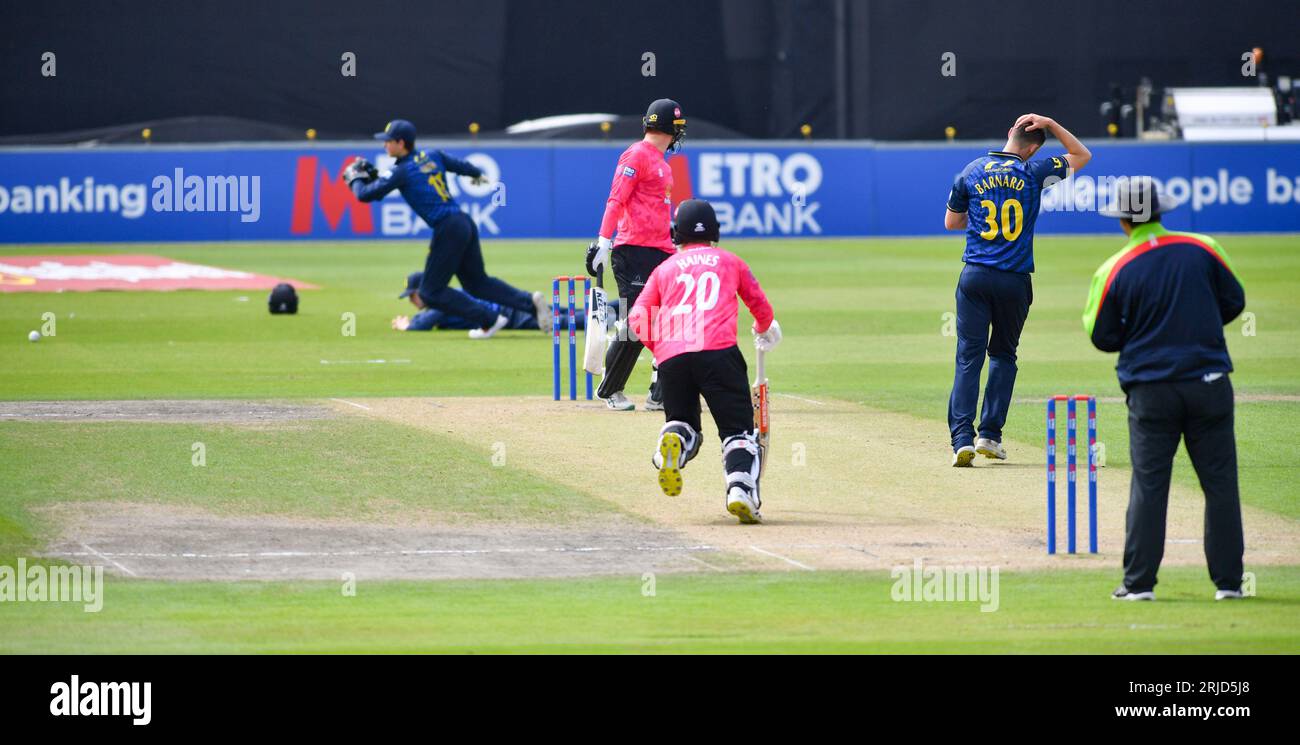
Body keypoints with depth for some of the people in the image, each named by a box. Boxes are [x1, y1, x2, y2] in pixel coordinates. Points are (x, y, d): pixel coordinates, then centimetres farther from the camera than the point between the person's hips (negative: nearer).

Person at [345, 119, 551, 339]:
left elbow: (365, 195, -5)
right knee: (477, 282, 21)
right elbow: (463, 166, 26)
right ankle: (530, 302, 6)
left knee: (431, 293, 2)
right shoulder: (433, 156, 11)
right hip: (466, 223, 8)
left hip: (448, 230, -8)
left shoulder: (402, 172, -8)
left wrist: (355, 179, 16)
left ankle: (489, 320, -4)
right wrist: (477, 174, 49)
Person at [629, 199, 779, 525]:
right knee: (738, 428, -2)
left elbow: (637, 319, 14)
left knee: (682, 423, 19)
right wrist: (765, 330, 56)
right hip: (718, 349, -2)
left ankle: (672, 441, -19)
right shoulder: (730, 262, 23)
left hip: (670, 355, 2)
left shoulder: (665, 269, 24)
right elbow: (761, 306, 34)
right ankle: (741, 487, -31)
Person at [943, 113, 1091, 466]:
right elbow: (1082, 155, 14)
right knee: (1003, 355, 16)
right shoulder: (1033, 173, -2)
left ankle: (962, 438, -15)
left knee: (968, 357, -2)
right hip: (1015, 281, 0)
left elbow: (951, 222, 16)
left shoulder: (970, 173, 3)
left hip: (975, 277, 0)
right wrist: (1050, 125, 10)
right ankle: (990, 434, 10)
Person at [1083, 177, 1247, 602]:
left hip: (1150, 388, -1)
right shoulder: (1203, 249, -1)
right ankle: (1228, 580, 7)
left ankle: (1139, 582, 2)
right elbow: (1234, 301, 9)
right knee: (1220, 483, 6)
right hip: (1208, 383, 1)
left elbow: (1103, 338, 2)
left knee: (1148, 485, 4)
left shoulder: (1114, 271, -5)